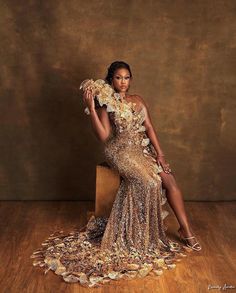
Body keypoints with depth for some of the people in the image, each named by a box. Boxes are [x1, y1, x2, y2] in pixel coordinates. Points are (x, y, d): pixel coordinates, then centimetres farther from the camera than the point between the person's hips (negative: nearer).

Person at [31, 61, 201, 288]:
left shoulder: (138, 100, 15)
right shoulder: (106, 104, 1)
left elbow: (149, 127, 8)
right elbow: (103, 137, -10)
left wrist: (159, 154, -3)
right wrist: (91, 109, -18)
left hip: (144, 149, 5)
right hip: (121, 151, -5)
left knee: (170, 180, -15)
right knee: (150, 182, -28)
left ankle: (186, 230, -5)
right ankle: (147, 235, -12)